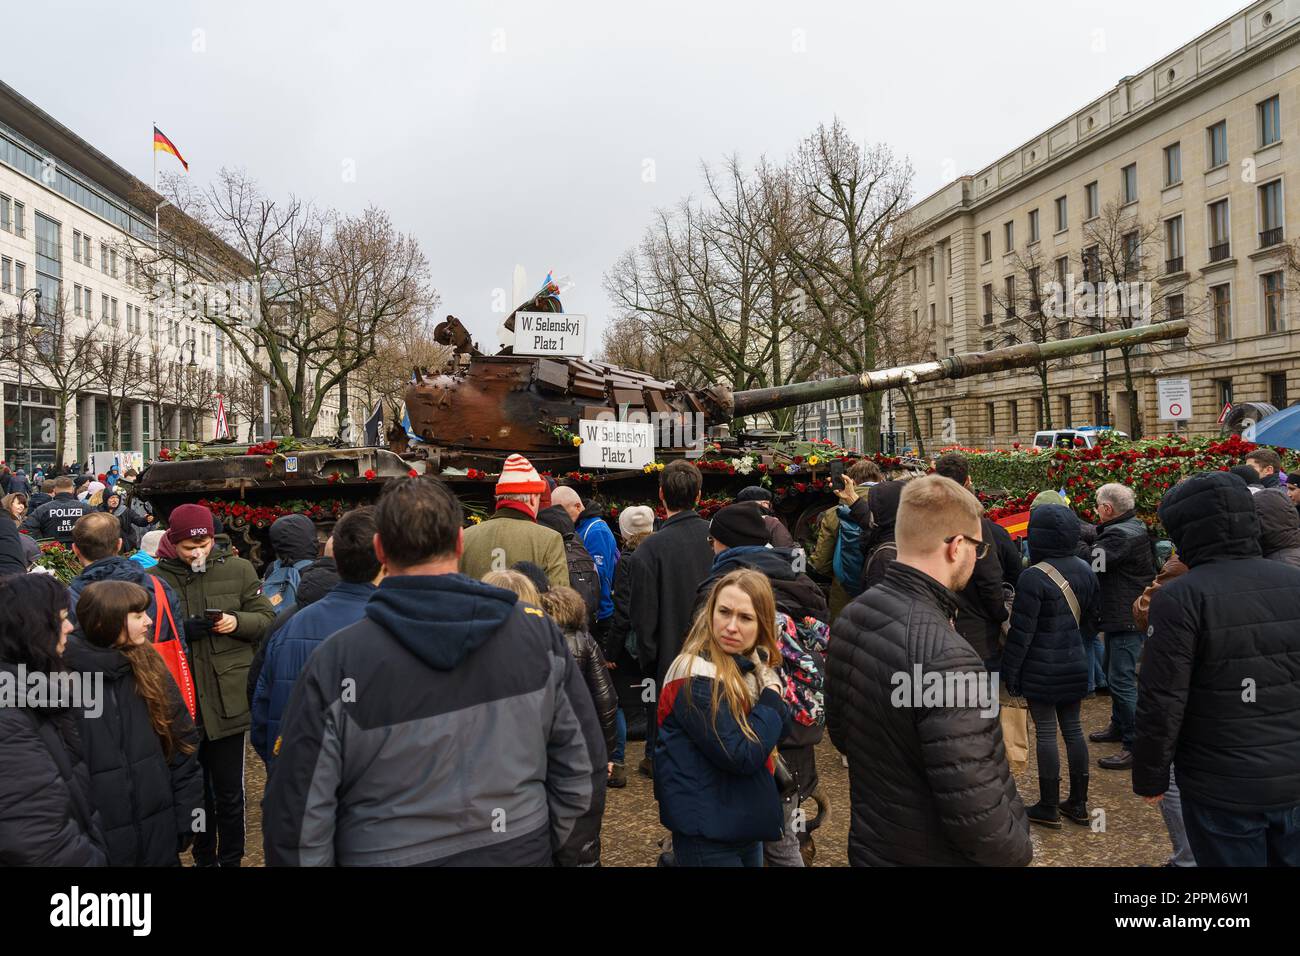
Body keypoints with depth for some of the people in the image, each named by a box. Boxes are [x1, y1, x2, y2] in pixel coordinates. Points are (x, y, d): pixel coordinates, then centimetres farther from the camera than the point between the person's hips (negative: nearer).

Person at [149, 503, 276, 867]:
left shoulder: (238, 569, 0)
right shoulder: (155, 578, 0)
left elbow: (266, 619, 4)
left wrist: (238, 622, -16)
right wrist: (182, 631, -15)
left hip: (227, 698, -1)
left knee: (229, 793, 9)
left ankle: (231, 859, 27)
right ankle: (203, 857, 35)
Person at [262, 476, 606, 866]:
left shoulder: (334, 662, -18)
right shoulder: (538, 633, -11)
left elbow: (299, 821, -13)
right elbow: (582, 770, -5)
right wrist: (555, 853, 8)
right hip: (522, 853, 2)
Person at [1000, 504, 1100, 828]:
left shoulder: (1034, 577, -20)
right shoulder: (1085, 570, 3)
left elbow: (1022, 631, -17)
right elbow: (1092, 621, 14)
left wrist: (1011, 671, -9)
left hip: (1041, 669, -7)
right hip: (1075, 665, 7)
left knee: (1046, 732, 3)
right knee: (1073, 729, 14)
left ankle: (1049, 807, 13)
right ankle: (1078, 804, 24)